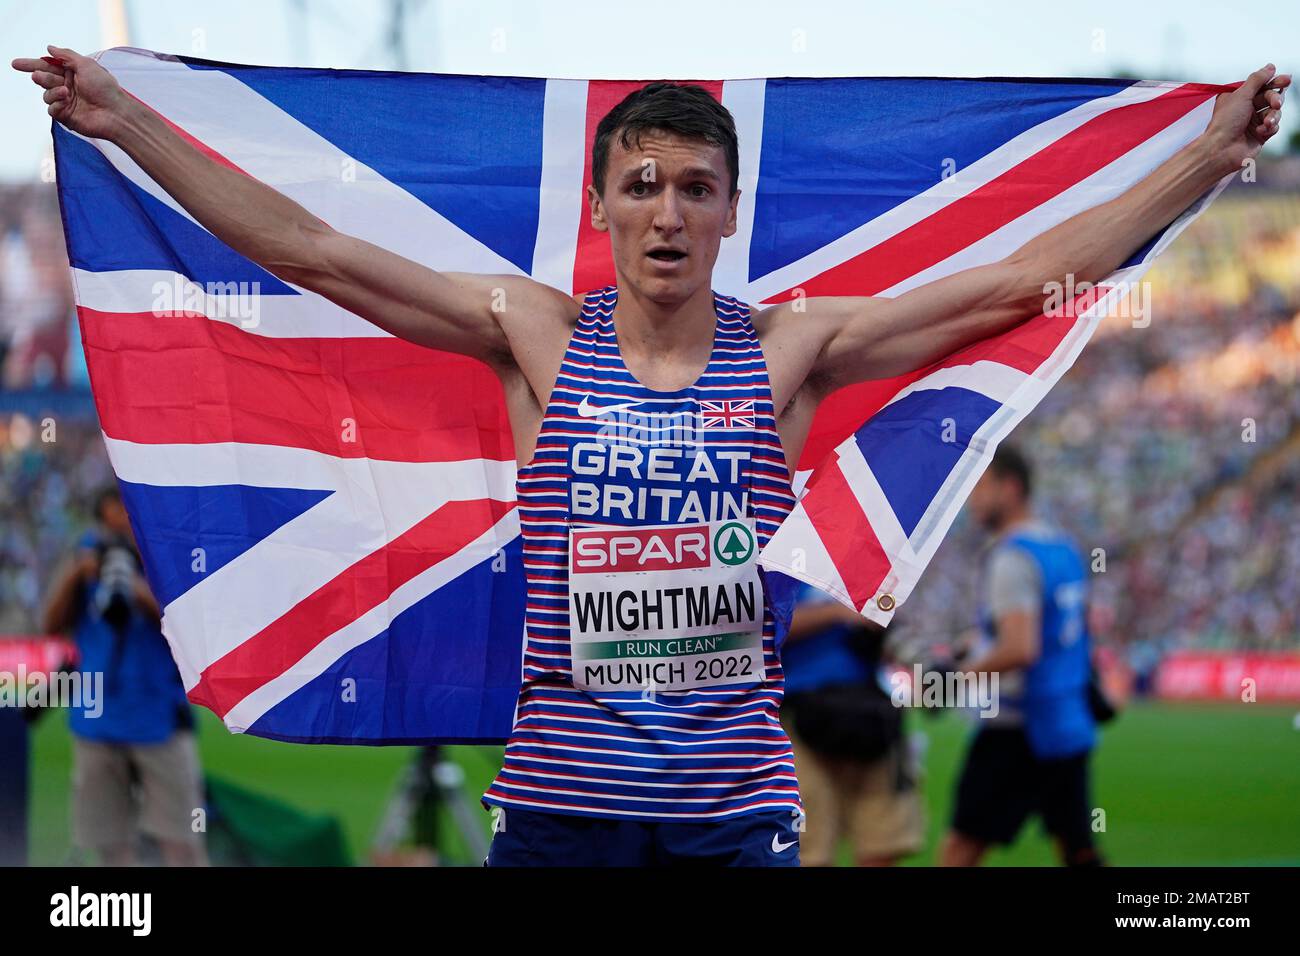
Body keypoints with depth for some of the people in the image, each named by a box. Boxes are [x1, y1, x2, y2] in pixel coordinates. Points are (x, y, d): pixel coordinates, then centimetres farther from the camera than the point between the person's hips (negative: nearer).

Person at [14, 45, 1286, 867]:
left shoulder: (788, 350, 2)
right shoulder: (539, 338, 3)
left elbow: (1030, 276, 1)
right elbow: (310, 251, 1)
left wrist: (1208, 156, -3)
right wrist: (127, 124, -3)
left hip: (733, 802, 0)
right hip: (560, 792, 0)